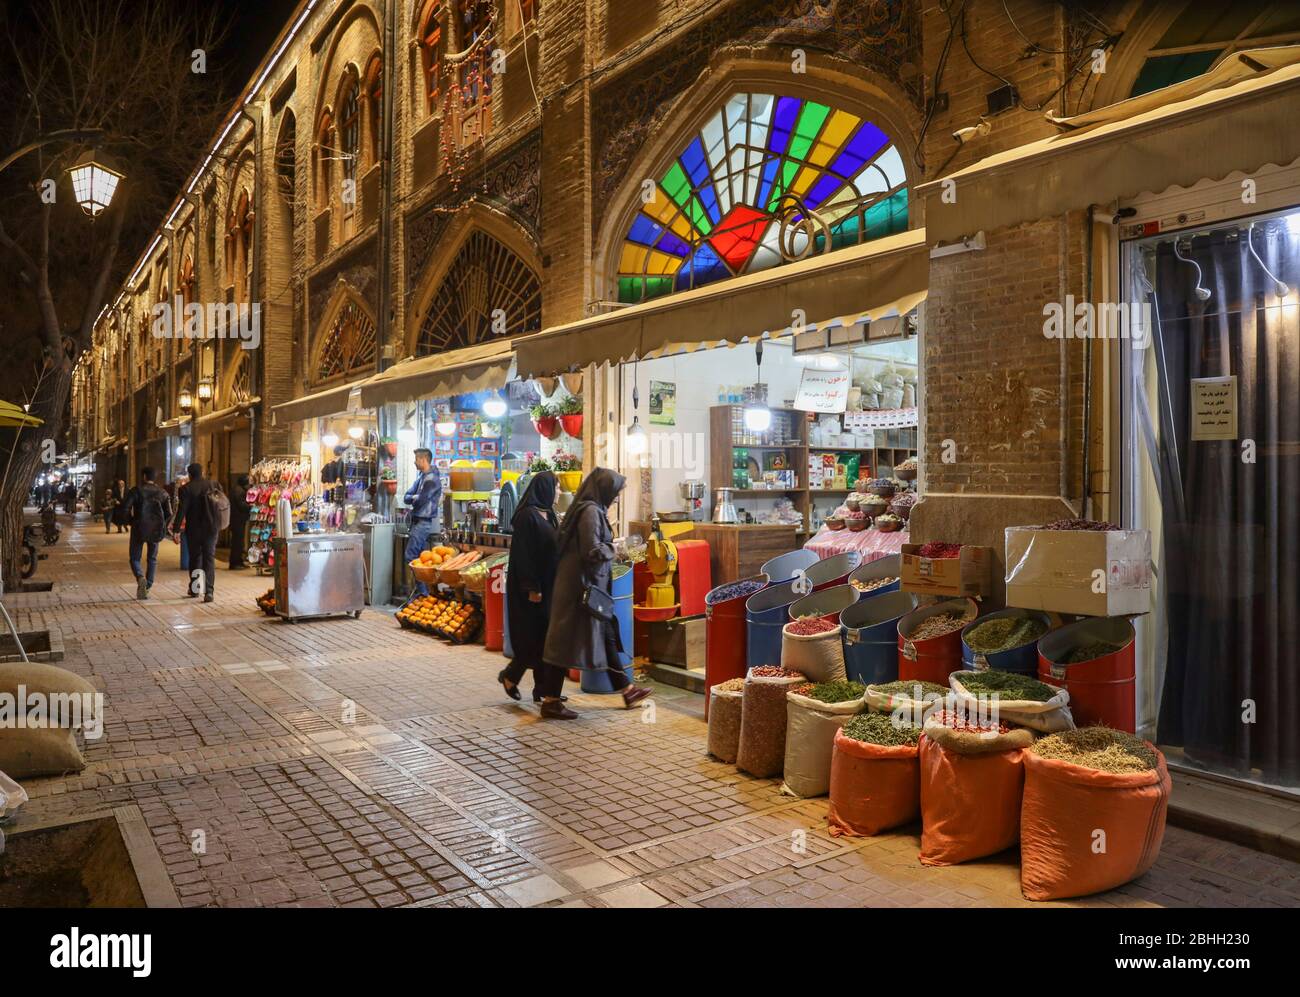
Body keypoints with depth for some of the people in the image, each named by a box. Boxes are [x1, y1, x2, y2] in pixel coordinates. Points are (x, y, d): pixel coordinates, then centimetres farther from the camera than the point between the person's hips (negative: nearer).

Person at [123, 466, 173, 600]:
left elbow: (126, 509, -13)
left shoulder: (135, 491, -4)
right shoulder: (162, 493, 4)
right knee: (152, 559, 15)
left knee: (135, 558, 8)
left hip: (139, 529, -2)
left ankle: (140, 577, -21)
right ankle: (147, 588, 10)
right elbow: (169, 513, -1)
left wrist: (132, 521, 5)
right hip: (155, 531, 2)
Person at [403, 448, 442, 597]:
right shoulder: (421, 477, 16)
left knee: (411, 555, -12)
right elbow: (406, 497, 12)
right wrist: (416, 498, -8)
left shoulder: (432, 478, -13)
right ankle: (423, 588, 17)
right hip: (418, 520, 9)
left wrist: (412, 498, -1)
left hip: (424, 522, -9)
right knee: (421, 555, 11)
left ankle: (422, 589, -8)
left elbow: (421, 500, -19)